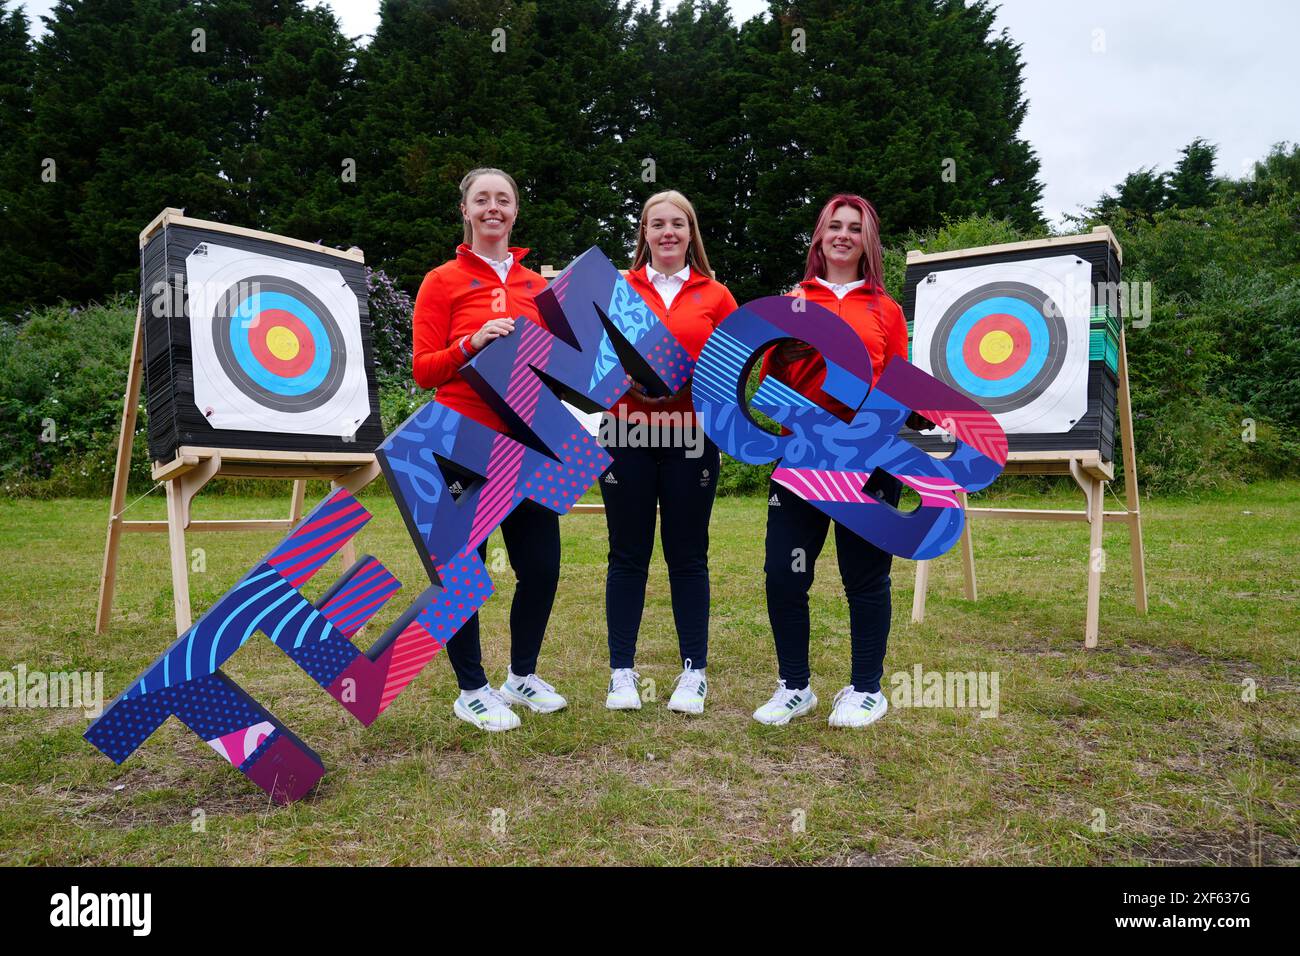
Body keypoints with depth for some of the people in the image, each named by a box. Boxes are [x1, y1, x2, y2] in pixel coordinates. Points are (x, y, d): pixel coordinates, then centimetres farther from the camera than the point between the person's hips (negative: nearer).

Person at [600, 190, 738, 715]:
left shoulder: (715, 296, 8)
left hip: (691, 436, 0)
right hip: (627, 433, 0)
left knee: (688, 556, 6)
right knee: (627, 556, 5)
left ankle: (694, 671, 17)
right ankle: (622, 671, 16)